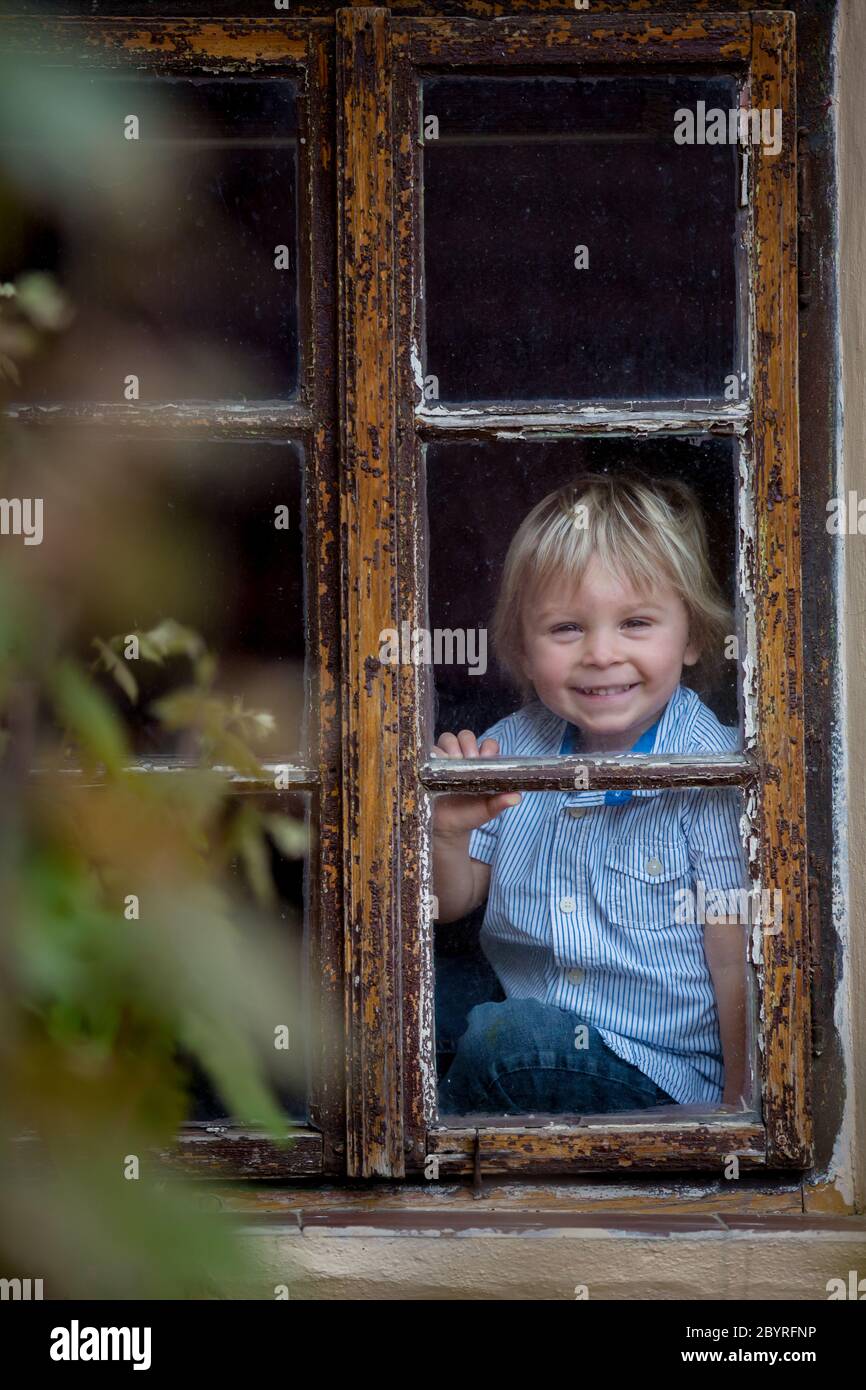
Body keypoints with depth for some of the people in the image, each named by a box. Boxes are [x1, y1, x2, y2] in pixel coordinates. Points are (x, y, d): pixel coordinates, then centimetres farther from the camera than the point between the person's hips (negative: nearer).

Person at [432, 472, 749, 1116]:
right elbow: (448, 906, 11)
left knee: (506, 1040, -28)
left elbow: (736, 961, -12)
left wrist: (738, 1107, -15)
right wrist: (448, 834, -10)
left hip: (667, 1075, -5)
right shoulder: (512, 749, 0)